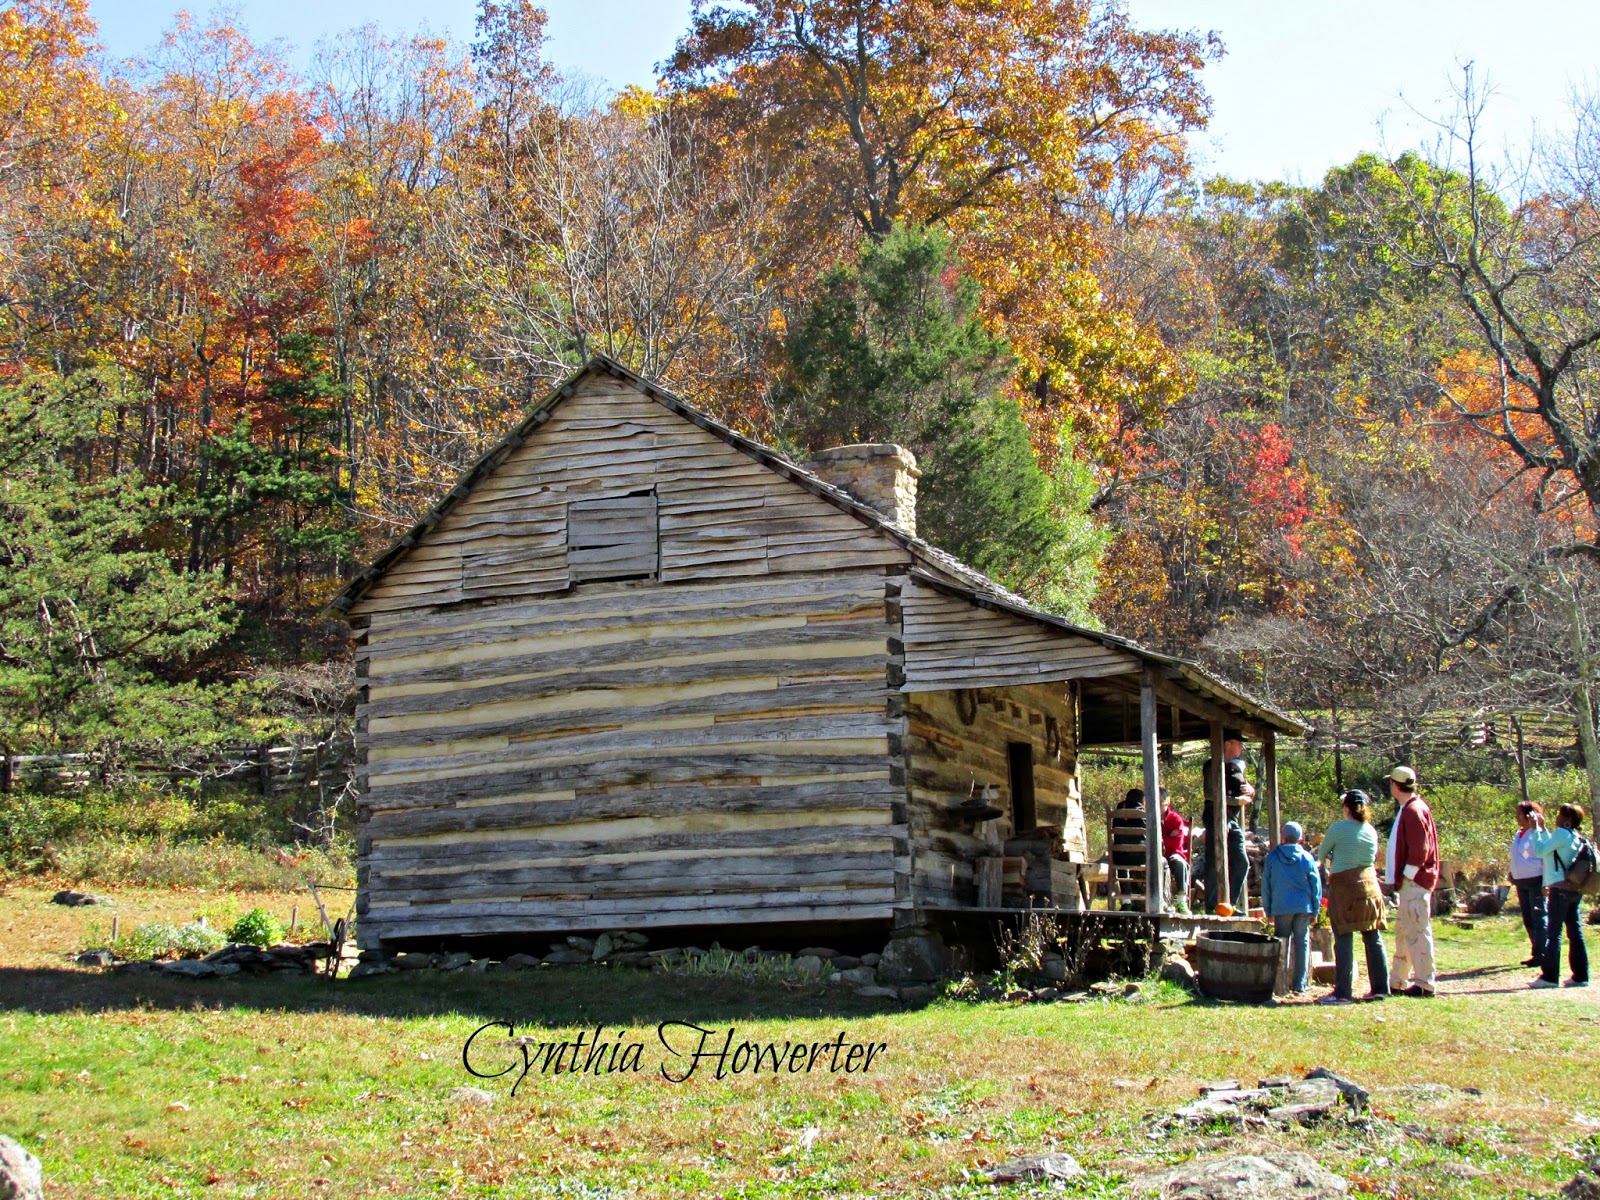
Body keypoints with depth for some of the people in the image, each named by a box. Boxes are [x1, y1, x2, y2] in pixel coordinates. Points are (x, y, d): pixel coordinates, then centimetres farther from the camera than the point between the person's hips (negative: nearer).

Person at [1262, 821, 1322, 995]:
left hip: (1281, 908, 0)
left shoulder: (1272, 858, 0)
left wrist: (1268, 911, 12)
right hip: (1303, 908, 0)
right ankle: (1299, 986, 4)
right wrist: (1315, 910, 10)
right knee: (1302, 944, 6)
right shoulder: (1307, 858, 1)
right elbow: (1316, 885, 3)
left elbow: (1265, 886, 3)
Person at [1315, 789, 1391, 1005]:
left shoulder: (1338, 829, -8)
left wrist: (1329, 863, 26)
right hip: (1369, 884, 5)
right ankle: (1380, 988, 13)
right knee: (1374, 939, 10)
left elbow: (1321, 855, 3)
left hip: (1344, 887, -5)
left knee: (1344, 941, -4)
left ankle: (1343, 993, -6)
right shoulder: (1371, 831, 8)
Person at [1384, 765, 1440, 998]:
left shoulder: (1413, 811, -14)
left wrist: (1407, 876, -16)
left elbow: (1420, 849, -21)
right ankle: (1397, 982, 23)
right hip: (1409, 883, 11)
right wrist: (1399, 879, 18)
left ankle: (1425, 985, -8)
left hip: (1414, 882, -11)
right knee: (1403, 932, 16)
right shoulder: (1408, 809, 17)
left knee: (1417, 932, -9)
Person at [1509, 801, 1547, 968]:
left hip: (1535, 881, -8)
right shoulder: (1519, 834, 13)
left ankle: (1540, 955, -4)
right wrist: (1512, 876, 13)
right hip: (1521, 882, 8)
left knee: (1538, 918, -6)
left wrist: (1546, 884, -18)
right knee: (1527, 920, 11)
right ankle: (1536, 953, 19)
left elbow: (1546, 860, -13)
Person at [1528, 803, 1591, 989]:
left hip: (1560, 888, -9)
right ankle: (1581, 975, 8)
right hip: (1575, 890, 9)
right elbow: (1551, 847, 29)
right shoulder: (1576, 837, 16)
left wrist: (1535, 829, -5)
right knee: (1575, 932, 8)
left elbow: (1540, 851, -13)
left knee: (1553, 932, -6)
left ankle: (1550, 976, -7)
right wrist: (1542, 829, 29)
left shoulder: (1561, 833, -11)